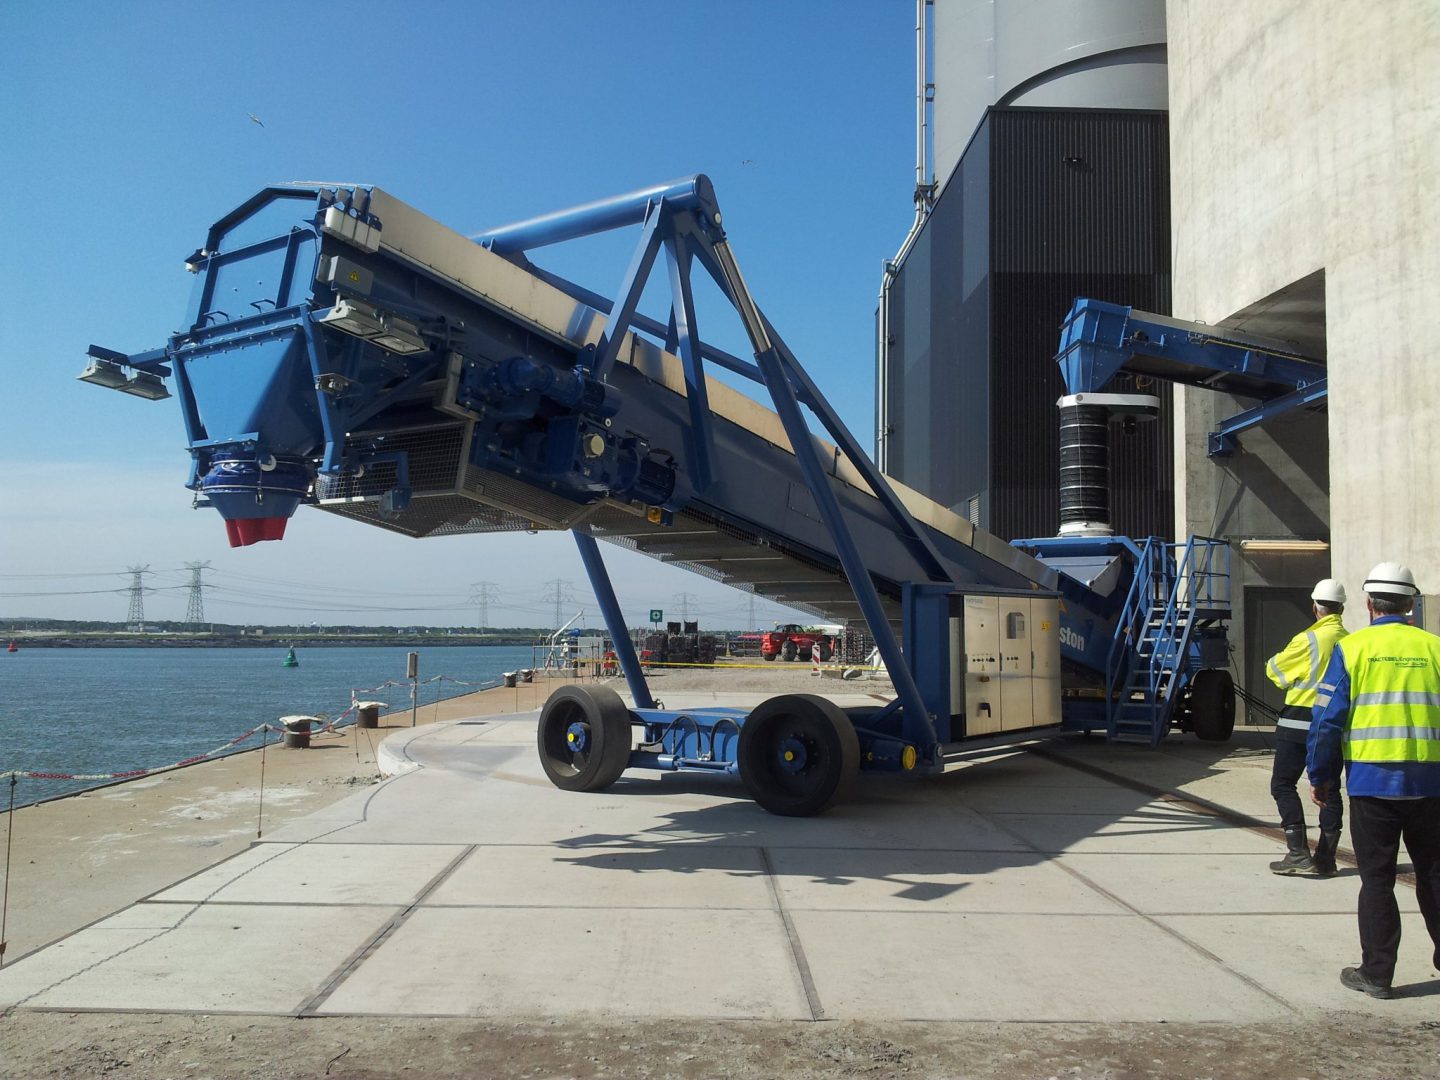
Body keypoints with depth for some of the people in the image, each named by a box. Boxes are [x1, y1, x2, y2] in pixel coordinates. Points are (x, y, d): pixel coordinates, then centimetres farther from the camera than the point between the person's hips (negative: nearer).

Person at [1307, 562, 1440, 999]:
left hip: (1371, 778, -2)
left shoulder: (1351, 648, -4)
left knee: (1377, 877, 5)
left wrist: (1320, 776, 4)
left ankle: (1376, 972, 10)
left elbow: (1328, 718, -5)